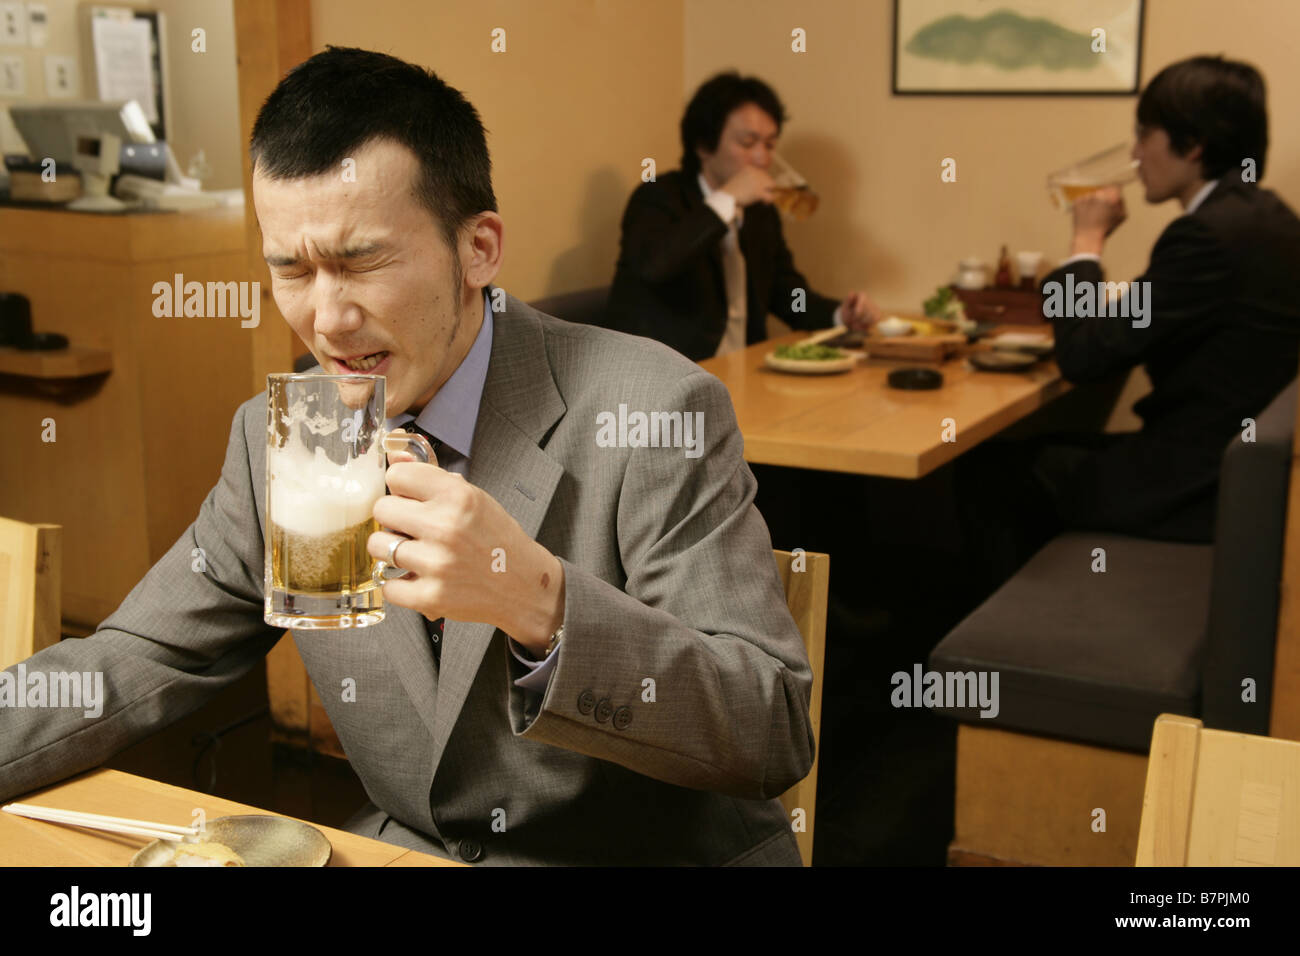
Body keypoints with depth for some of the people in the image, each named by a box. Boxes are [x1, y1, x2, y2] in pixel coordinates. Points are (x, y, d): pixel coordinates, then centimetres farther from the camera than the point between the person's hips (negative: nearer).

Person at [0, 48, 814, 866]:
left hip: (662, 855, -3)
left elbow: (776, 736, -20)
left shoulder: (659, 414, -17)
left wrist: (540, 603, -34)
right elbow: (138, 666, 7)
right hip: (408, 848, 3)